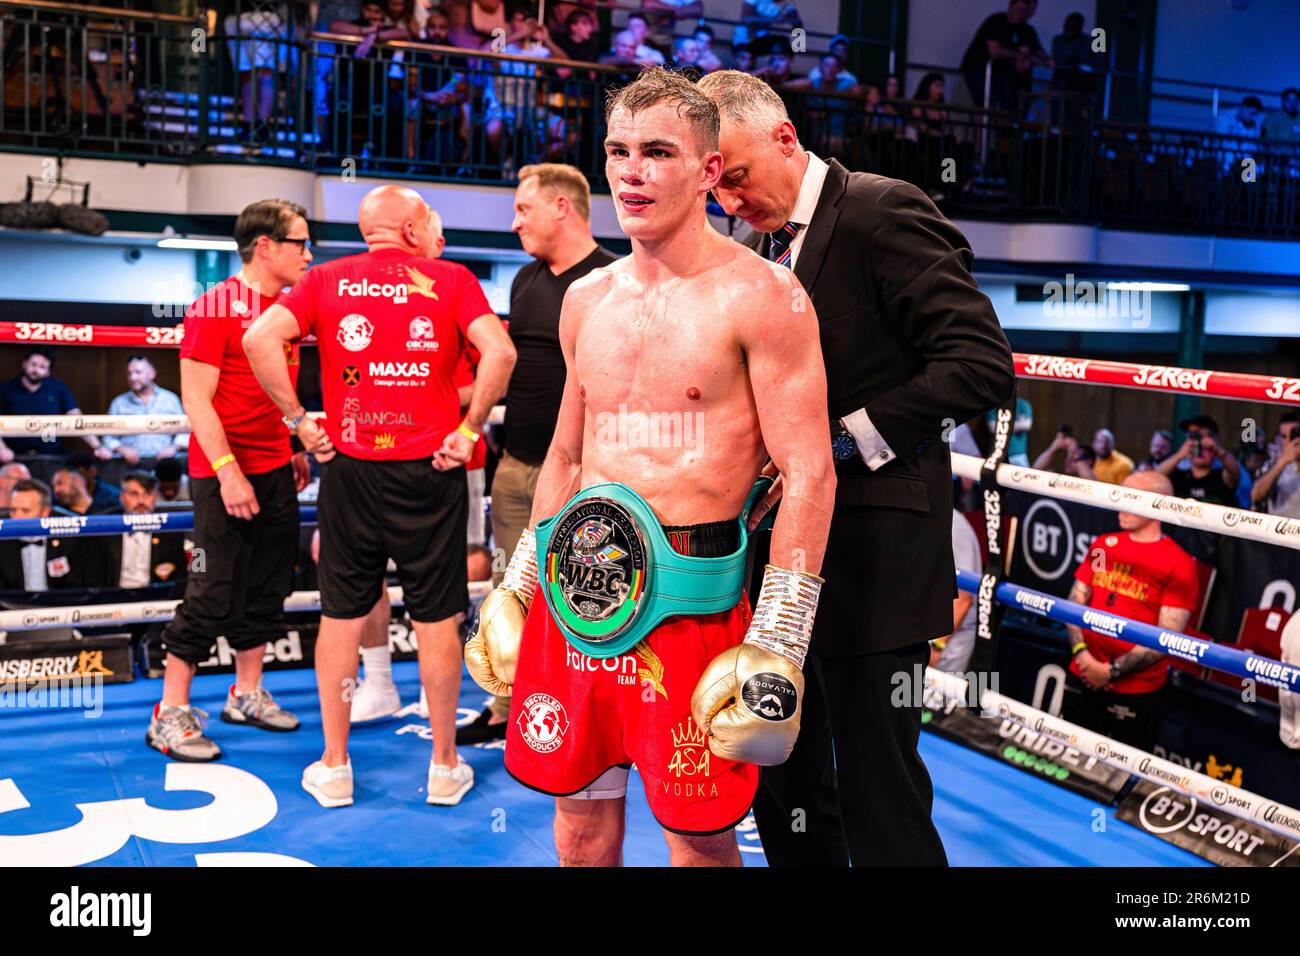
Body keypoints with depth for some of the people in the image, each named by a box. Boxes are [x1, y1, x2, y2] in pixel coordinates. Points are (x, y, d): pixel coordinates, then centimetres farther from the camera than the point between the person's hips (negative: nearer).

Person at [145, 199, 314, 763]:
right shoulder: (216, 307, -12)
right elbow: (196, 399, -16)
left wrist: (295, 449, 15)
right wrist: (227, 470, -22)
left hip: (275, 471, 8)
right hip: (224, 475, -8)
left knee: (266, 589, 14)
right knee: (213, 595, -5)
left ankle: (247, 694, 28)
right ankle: (170, 714, 6)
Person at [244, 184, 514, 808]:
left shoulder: (328, 280, 6)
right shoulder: (451, 280, 1)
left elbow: (260, 339, -9)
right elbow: (499, 352, -16)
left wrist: (299, 420, -3)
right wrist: (468, 430, -9)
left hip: (349, 468, 2)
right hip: (429, 471, -2)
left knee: (342, 614, 12)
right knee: (436, 618, 9)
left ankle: (334, 768, 21)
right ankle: (444, 767, 20)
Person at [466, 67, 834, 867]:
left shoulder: (760, 295, -8)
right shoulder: (586, 299, 11)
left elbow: (809, 475, -11)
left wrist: (777, 646, -15)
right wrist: (516, 585, 19)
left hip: (686, 599, -5)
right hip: (574, 590, 6)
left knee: (699, 833, 6)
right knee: (580, 819, 16)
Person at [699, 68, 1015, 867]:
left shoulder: (883, 212, -11)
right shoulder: (764, 243, 13)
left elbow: (982, 366, -18)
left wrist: (840, 441, -19)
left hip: (872, 549, -8)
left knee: (876, 786, 0)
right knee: (784, 776, 17)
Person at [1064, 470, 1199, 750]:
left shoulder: (1179, 565, -11)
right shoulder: (1102, 546, 6)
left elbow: (1167, 637, -15)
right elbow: (1076, 601, 7)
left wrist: (1112, 671, -17)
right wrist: (1081, 653, -9)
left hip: (1137, 691, -5)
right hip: (1083, 678, 5)